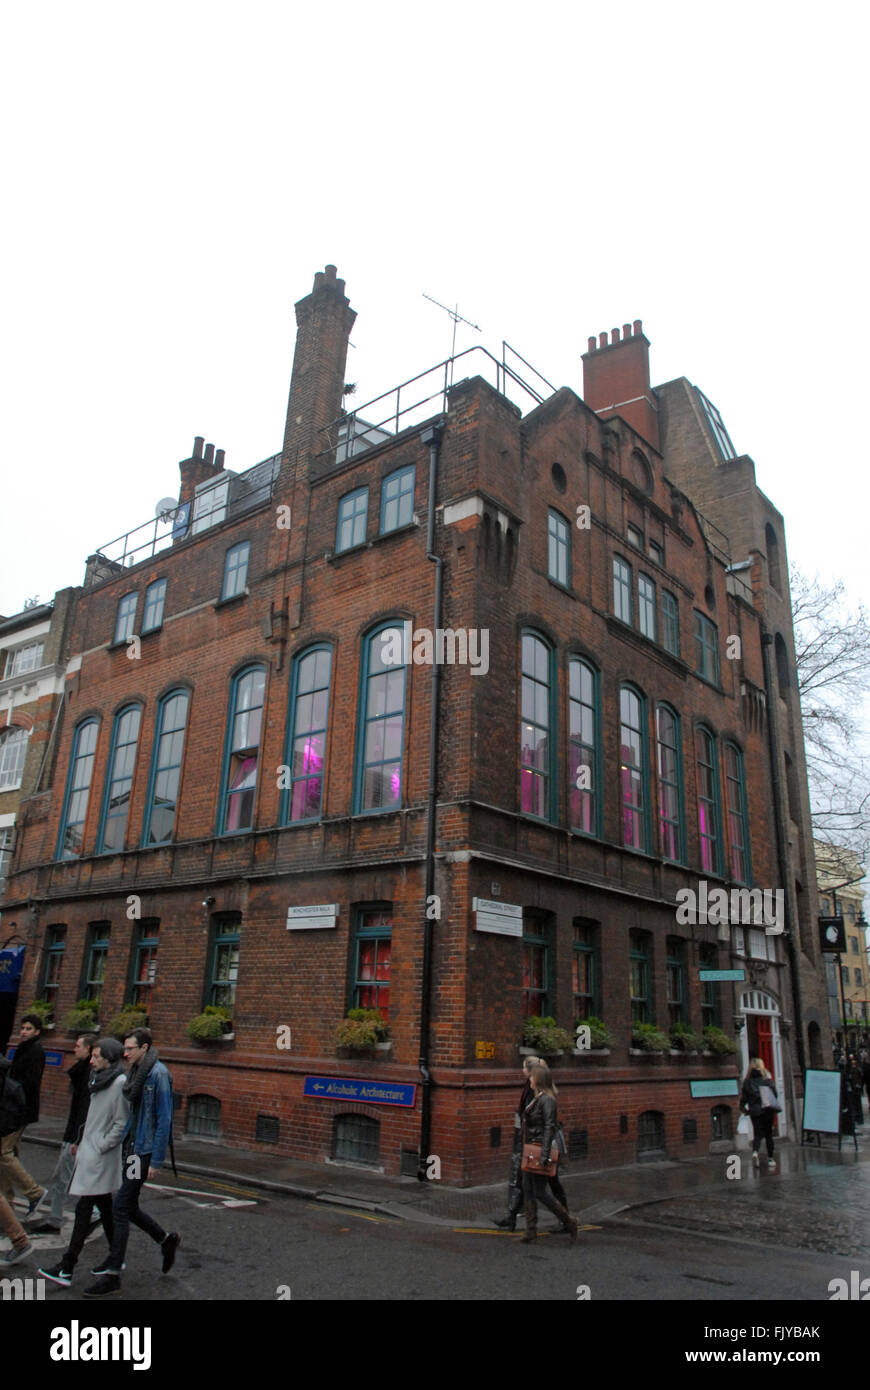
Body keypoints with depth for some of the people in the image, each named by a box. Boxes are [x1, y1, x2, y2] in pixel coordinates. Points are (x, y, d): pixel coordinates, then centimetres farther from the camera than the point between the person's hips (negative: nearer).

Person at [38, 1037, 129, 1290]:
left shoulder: (120, 1083, -18)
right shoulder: (100, 1079, 11)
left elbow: (122, 1124, -18)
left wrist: (101, 1146, -15)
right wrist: (82, 1142, 15)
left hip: (99, 1158, -9)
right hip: (89, 1153, 9)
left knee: (84, 1208, -5)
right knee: (104, 1206, 15)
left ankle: (66, 1269, 0)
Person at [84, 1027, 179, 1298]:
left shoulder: (158, 1074, -17)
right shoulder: (136, 1072, 10)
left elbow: (164, 1119, -18)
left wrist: (156, 1160, -18)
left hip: (145, 1149, -9)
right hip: (131, 1145, 9)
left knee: (121, 1207, -4)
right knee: (128, 1206, 14)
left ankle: (112, 1275, 8)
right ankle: (166, 1239, 32)